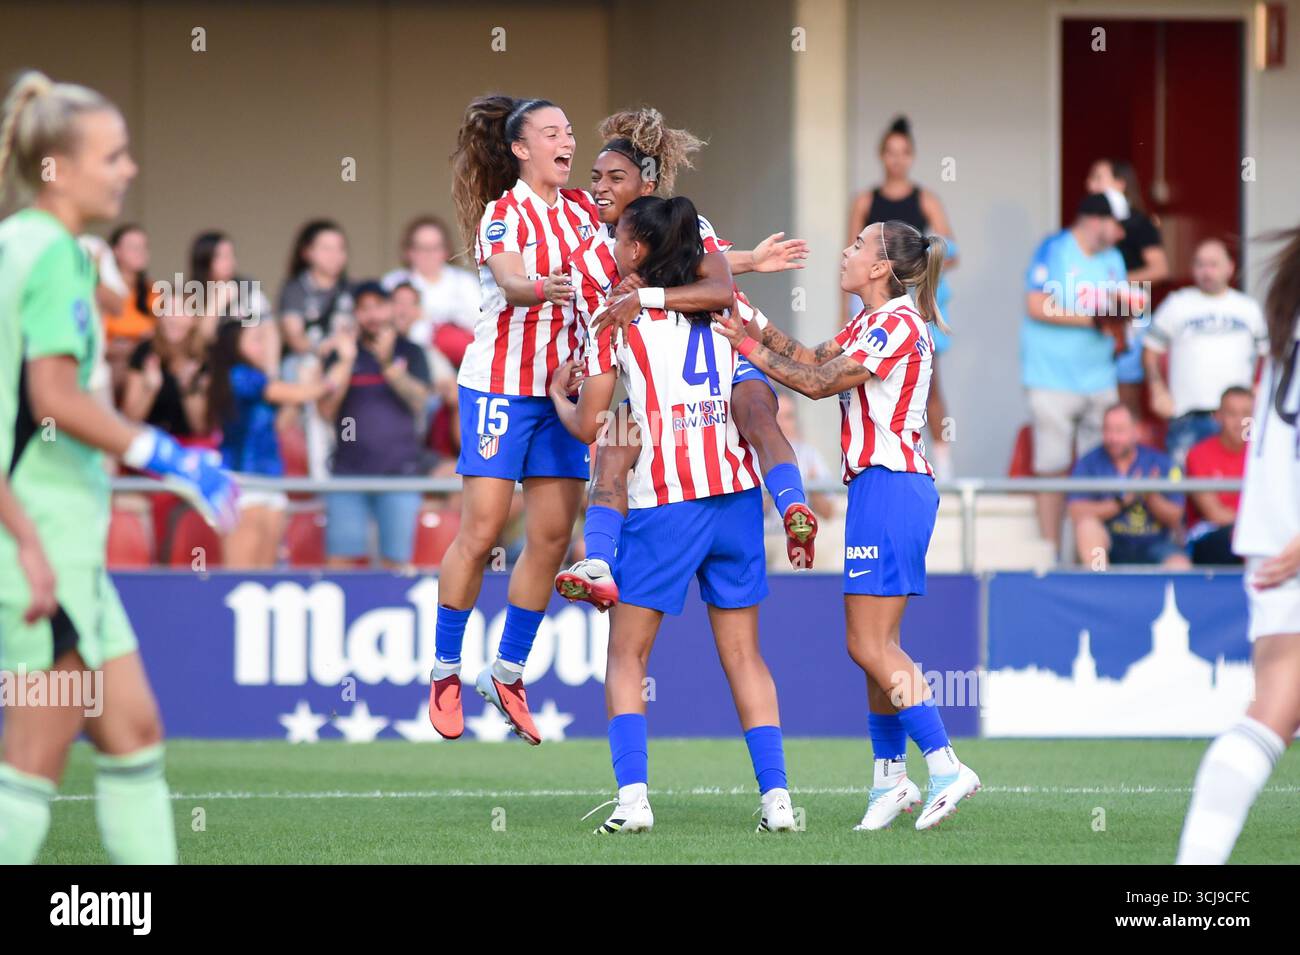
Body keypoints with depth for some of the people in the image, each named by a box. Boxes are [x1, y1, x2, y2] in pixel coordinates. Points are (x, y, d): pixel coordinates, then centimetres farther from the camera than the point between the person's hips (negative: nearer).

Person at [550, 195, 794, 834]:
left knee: (627, 656, 6)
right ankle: (775, 797, 0)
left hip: (663, 504, -4)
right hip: (736, 493, 4)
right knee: (743, 655, 9)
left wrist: (560, 393, 19)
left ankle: (632, 797, -7)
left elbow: (587, 426, 0)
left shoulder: (619, 318, -2)